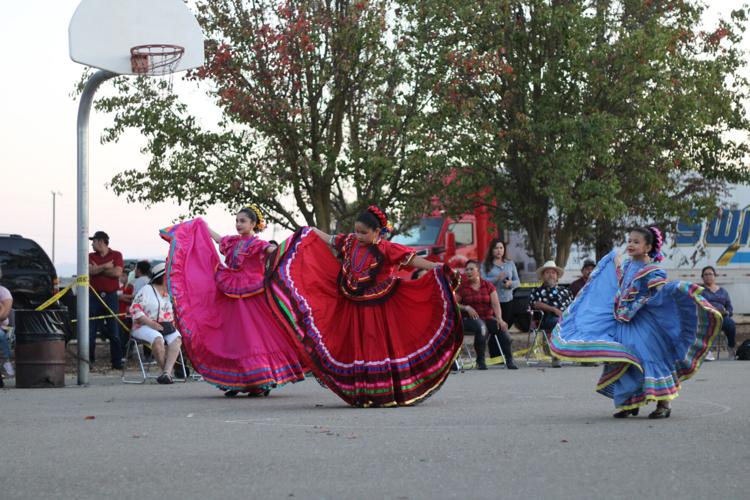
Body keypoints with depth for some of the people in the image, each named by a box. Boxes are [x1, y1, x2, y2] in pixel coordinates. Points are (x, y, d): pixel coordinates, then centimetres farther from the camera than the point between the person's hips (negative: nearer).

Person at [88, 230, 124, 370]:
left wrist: (98, 269, -6)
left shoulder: (116, 255, 5)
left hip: (110, 296, -2)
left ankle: (117, 362, 3)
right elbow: (89, 271, -7)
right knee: (90, 331, -1)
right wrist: (106, 266, -11)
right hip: (94, 296, 2)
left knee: (114, 332, -1)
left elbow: (117, 272, -11)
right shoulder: (91, 256, 12)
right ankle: (88, 360, 6)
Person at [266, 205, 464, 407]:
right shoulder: (349, 243, 3)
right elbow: (328, 240, 19)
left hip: (377, 310, -5)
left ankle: (387, 394, 2)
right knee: (358, 350, 8)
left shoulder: (386, 249, -13)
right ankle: (362, 395, 15)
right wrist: (310, 230, 31)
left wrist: (435, 267, -32)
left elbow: (412, 259, -20)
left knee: (380, 348, -3)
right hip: (353, 310, 5)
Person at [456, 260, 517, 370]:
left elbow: (495, 304, -2)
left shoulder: (488, 286, 7)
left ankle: (509, 360, -15)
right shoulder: (462, 287, 3)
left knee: (502, 328, -26)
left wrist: (499, 319, -18)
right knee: (481, 327, -36)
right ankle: (480, 361, -26)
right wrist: (466, 308, -16)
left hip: (487, 317, 3)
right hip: (469, 319, -3)